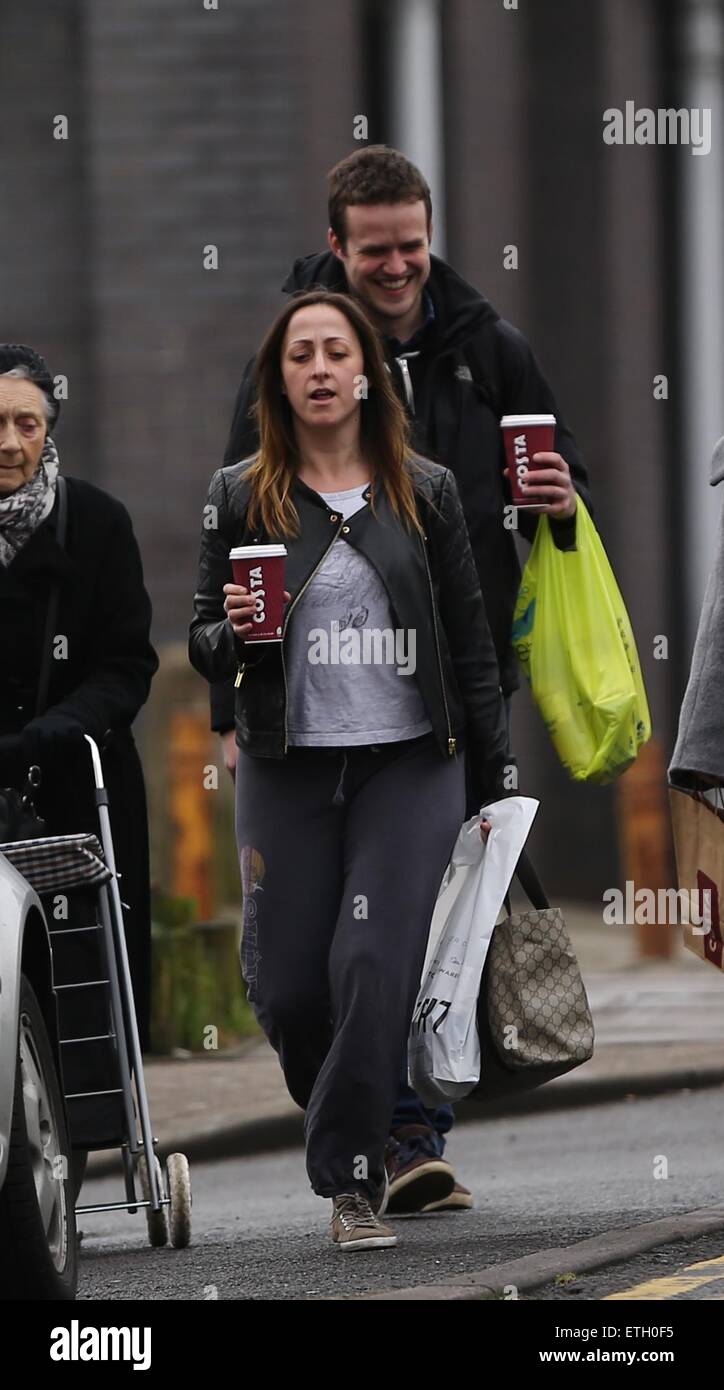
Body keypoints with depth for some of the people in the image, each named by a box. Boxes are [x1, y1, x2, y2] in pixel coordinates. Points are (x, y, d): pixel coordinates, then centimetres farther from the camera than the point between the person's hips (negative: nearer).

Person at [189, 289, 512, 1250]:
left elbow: (470, 644, 9)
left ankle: (352, 1179, -4)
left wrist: (497, 783, 7)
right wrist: (233, 631, -16)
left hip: (408, 765, -1)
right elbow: (204, 648, 8)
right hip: (288, 770, 1)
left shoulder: (425, 493, 6)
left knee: (373, 970, -13)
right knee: (287, 989, 0)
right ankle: (344, 1123, 30)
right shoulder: (240, 497, 5)